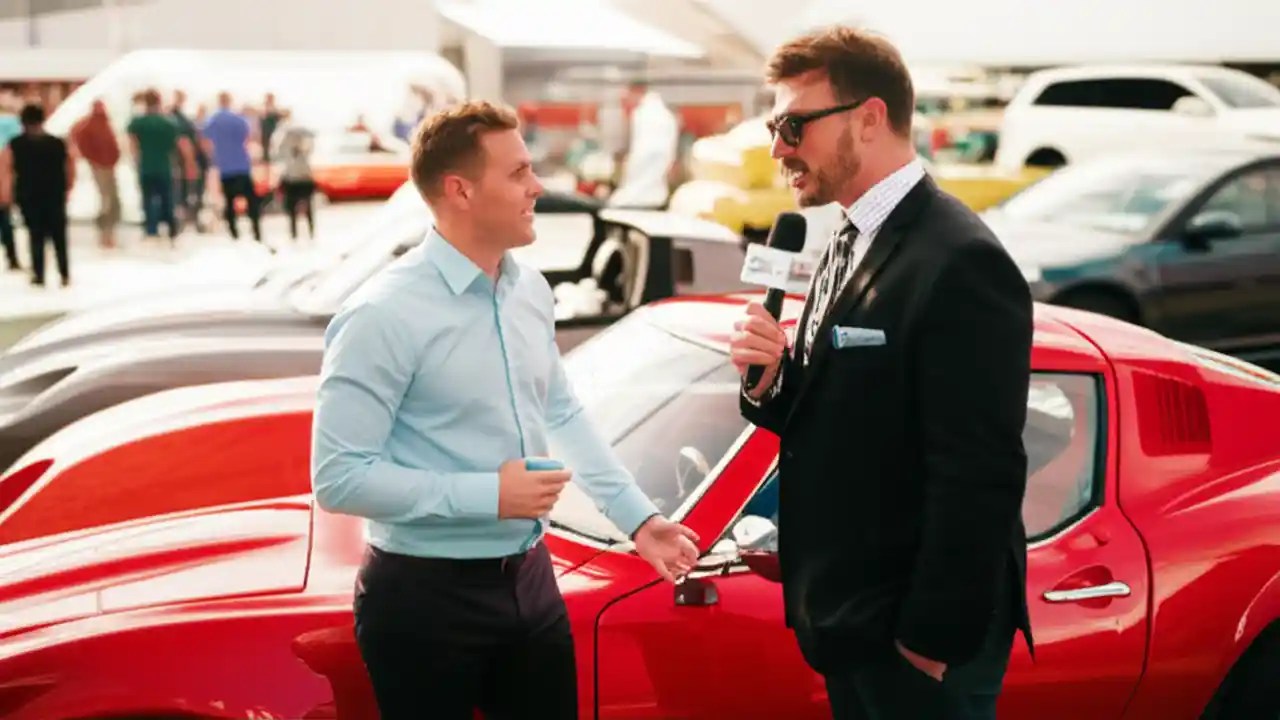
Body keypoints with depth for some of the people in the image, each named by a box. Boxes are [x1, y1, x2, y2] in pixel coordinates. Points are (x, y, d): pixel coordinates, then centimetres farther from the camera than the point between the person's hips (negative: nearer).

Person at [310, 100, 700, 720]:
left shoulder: (531, 290, 4)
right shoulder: (385, 315, -19)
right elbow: (338, 477, -20)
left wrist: (637, 516, 10)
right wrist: (489, 496, -21)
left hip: (529, 580, 7)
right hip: (426, 598, -7)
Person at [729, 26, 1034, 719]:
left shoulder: (958, 263, -21)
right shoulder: (851, 244, 9)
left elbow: (977, 479, -22)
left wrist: (934, 641, -19)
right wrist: (769, 378, -7)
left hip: (911, 638, -8)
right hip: (848, 619, 9)